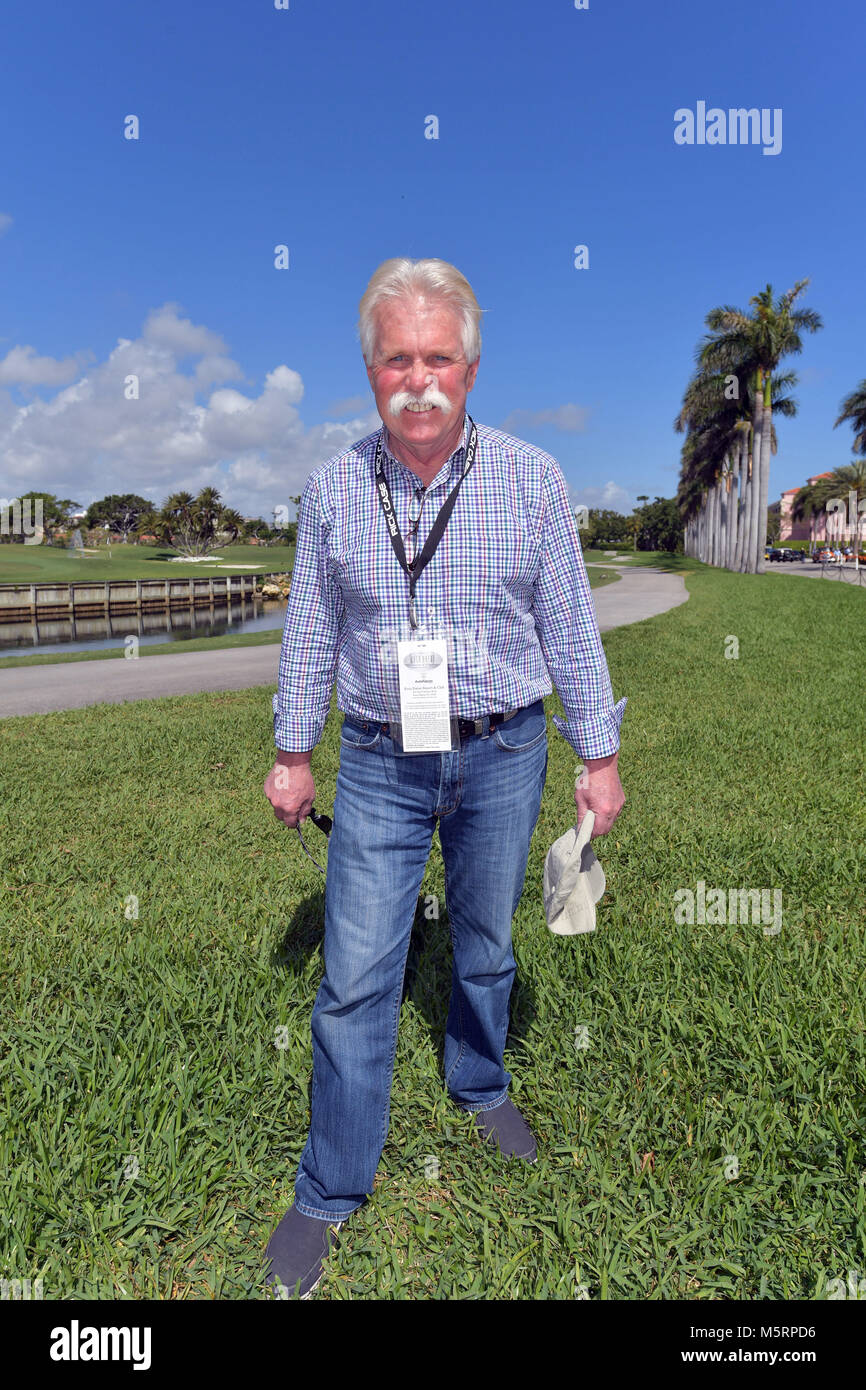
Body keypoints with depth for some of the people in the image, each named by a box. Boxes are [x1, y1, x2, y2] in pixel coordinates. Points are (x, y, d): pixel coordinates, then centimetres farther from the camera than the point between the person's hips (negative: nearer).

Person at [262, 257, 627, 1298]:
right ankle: (329, 1193, 21)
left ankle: (480, 1088, 47)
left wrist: (599, 757, 2)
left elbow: (570, 627, 1)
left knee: (487, 946, 18)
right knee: (355, 978, 1)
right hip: (380, 763, 0)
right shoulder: (331, 487, -2)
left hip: (503, 755, 1)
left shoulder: (531, 479, -4)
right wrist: (293, 754, 9)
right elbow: (310, 630, 6)